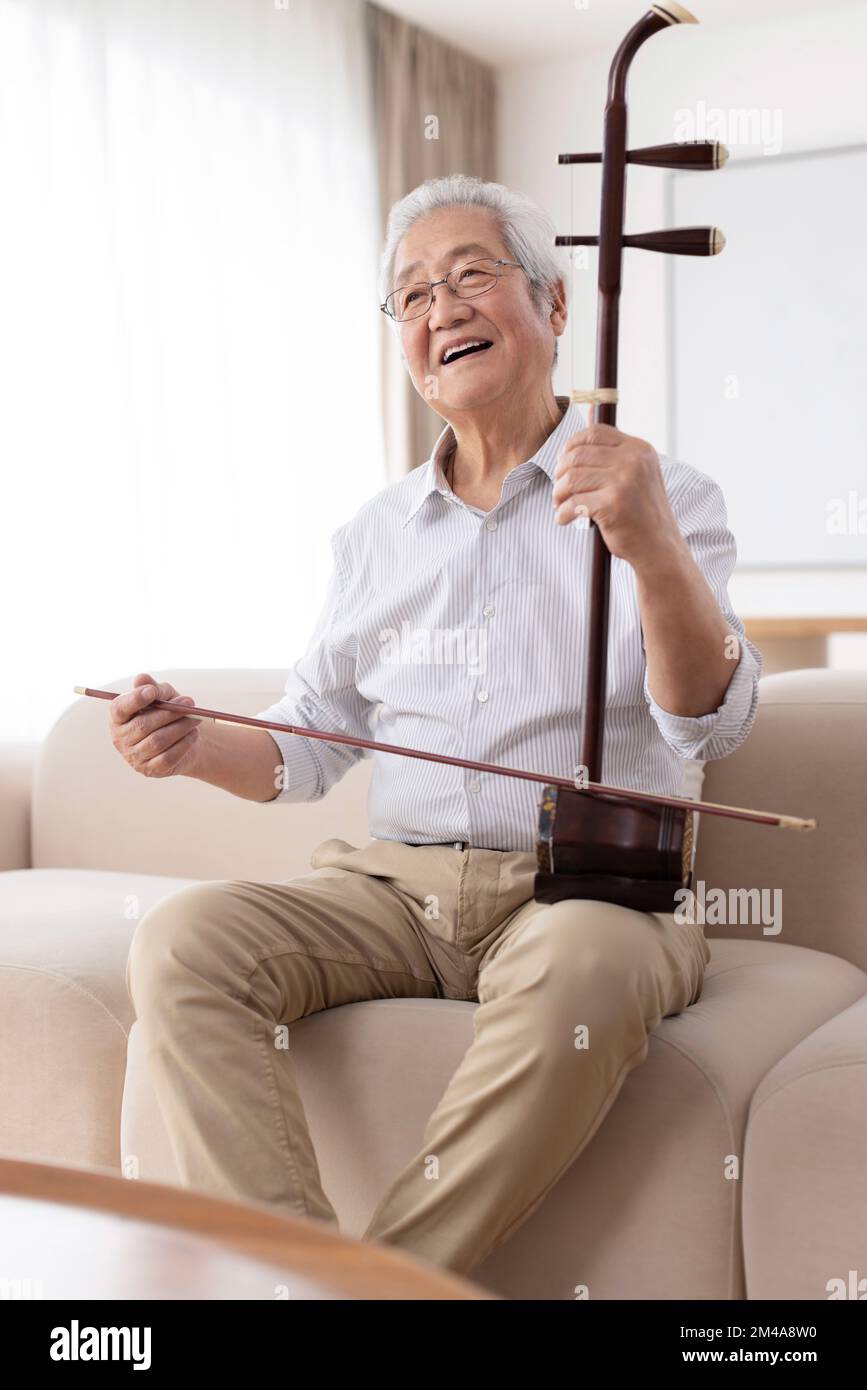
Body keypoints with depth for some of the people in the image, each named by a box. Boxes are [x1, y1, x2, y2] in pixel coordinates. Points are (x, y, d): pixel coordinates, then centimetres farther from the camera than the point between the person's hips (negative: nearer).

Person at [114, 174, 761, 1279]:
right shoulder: (377, 532, 17)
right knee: (182, 938, -21)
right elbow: (308, 747, 19)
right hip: (396, 886, 4)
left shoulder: (662, 496, 3)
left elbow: (711, 727, -11)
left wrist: (653, 552, -29)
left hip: (590, 889, -3)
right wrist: (198, 748, -3)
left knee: (584, 966, -37)